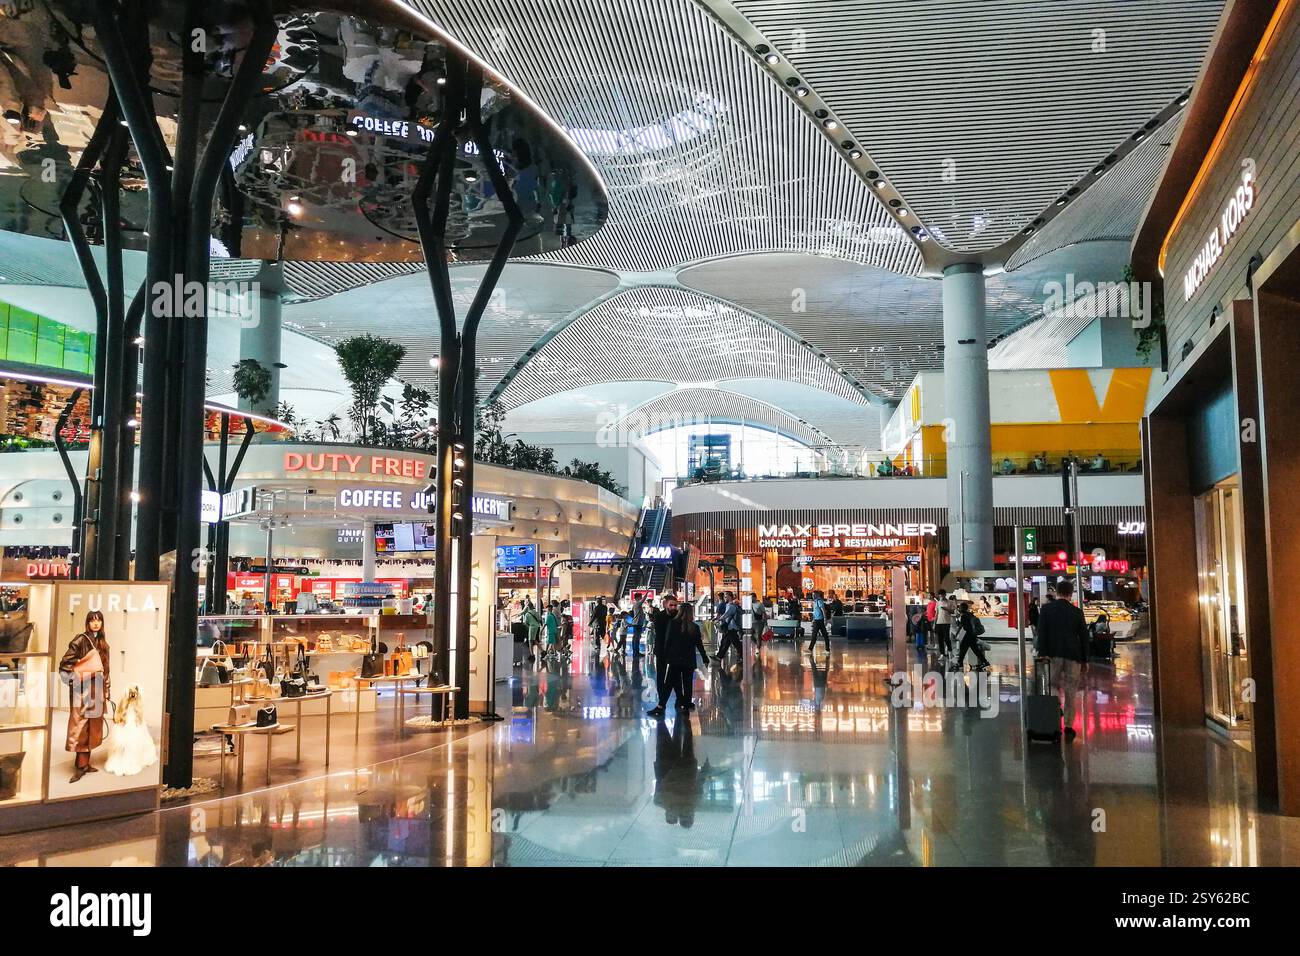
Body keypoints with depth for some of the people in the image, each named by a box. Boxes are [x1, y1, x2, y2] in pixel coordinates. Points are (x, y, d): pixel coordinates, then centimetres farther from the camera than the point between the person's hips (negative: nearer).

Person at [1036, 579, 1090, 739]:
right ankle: (1068, 727, 5)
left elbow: (1041, 632, -6)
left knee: (1053, 687, 7)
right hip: (1073, 655, 1)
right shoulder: (1077, 612, 5)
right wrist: (1085, 660, 14)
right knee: (1070, 692, 5)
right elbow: (1084, 637, 8)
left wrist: (1042, 653, -6)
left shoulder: (1046, 609, 1)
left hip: (1054, 654, -1)